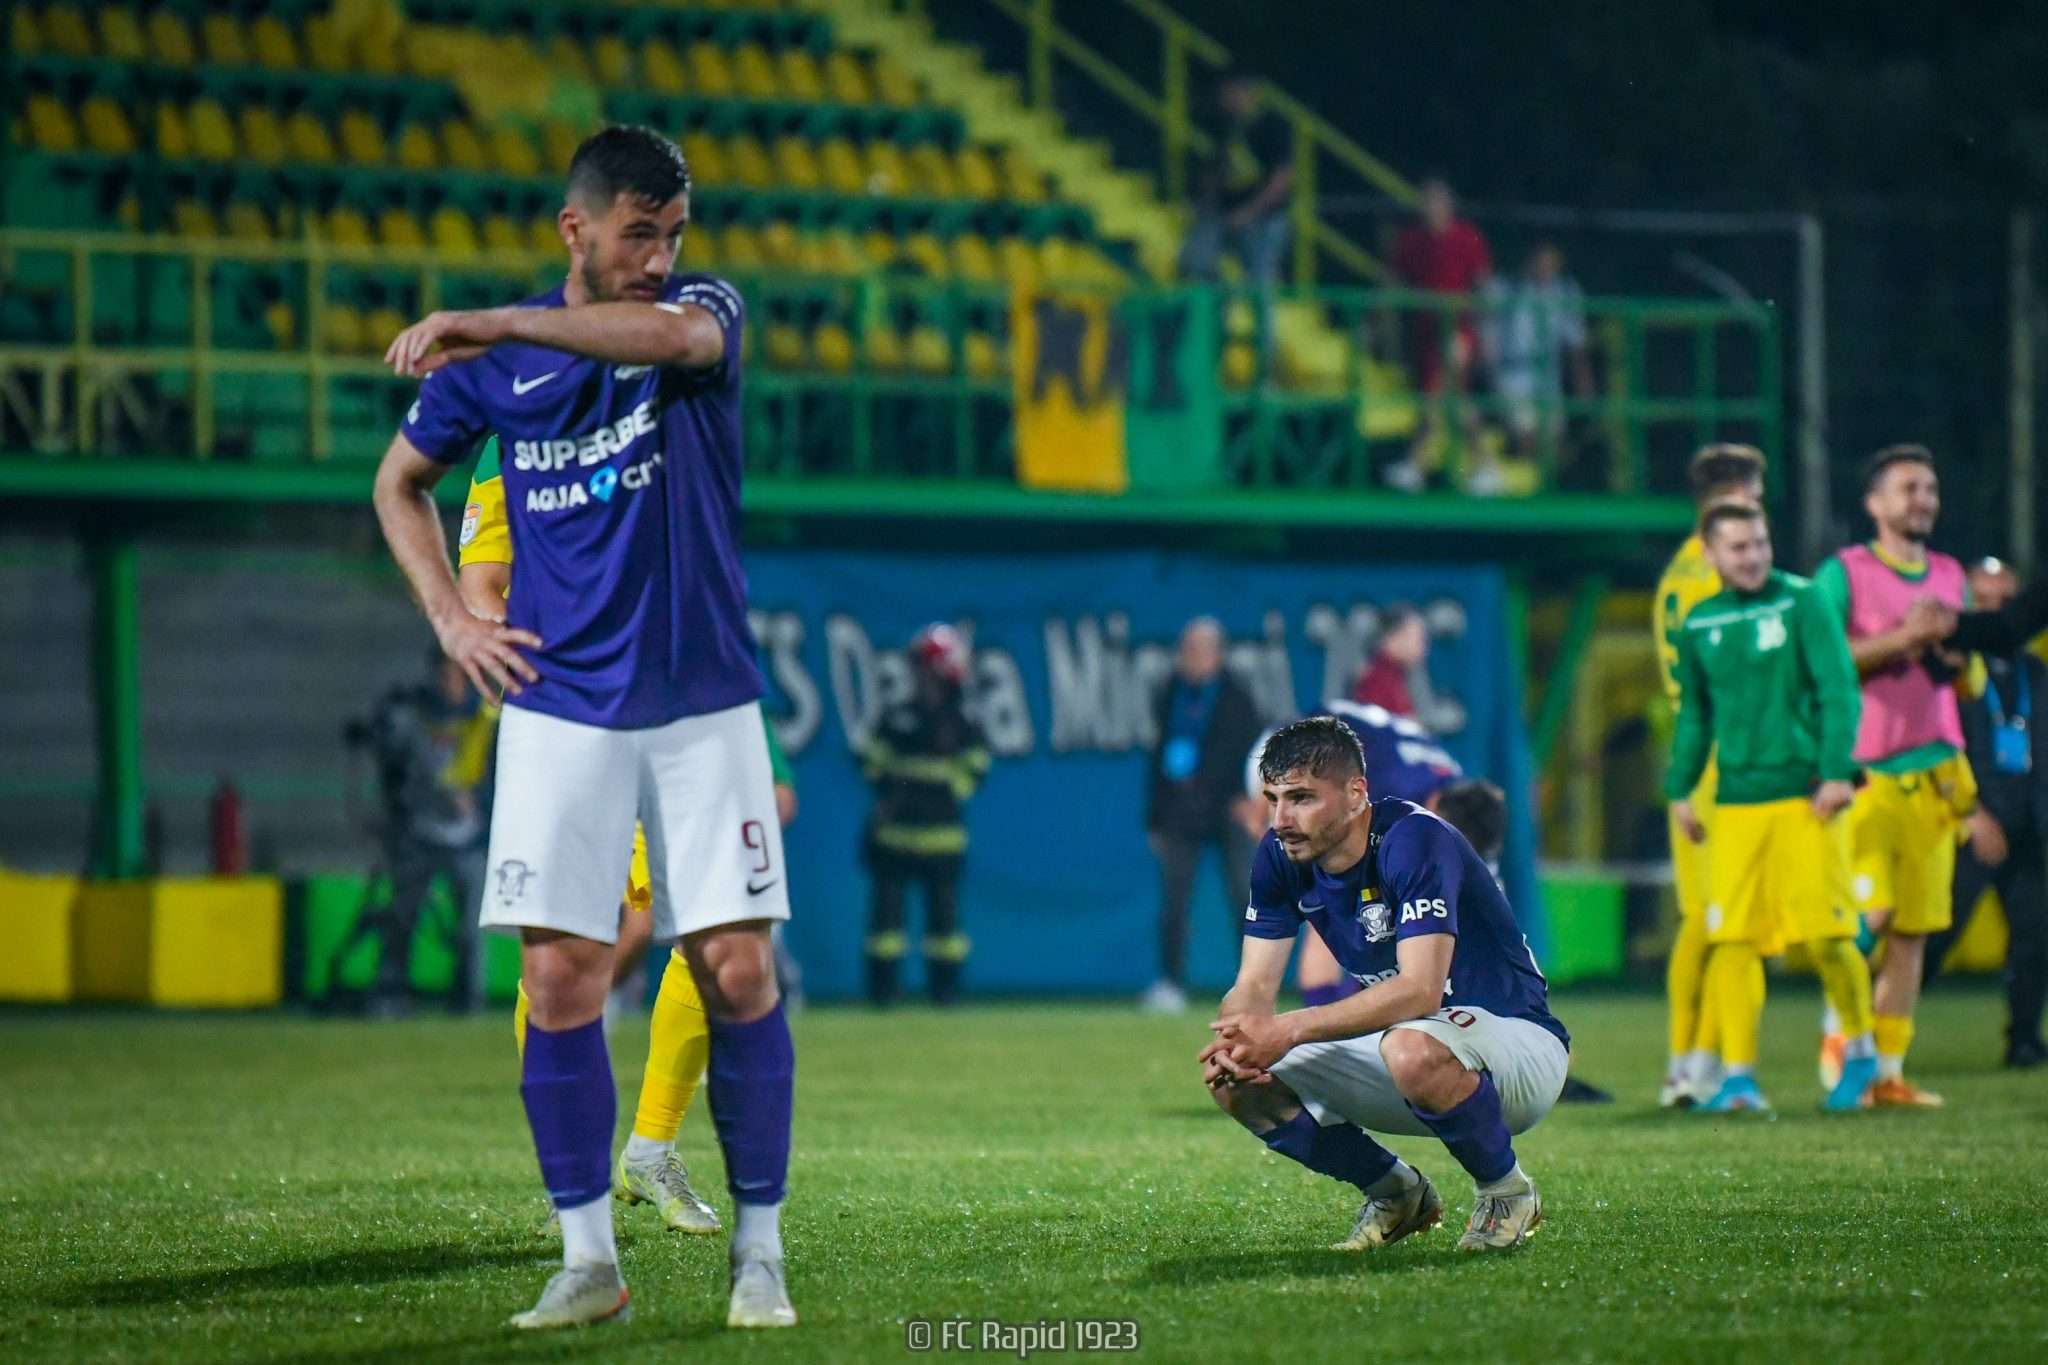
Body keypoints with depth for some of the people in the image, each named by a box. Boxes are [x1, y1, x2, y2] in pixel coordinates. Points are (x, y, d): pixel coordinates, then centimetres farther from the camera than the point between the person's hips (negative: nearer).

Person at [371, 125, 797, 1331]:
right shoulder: (493, 361, 3)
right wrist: (452, 619, 5)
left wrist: (497, 324, -38)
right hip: (562, 708, 1)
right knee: (561, 974, -4)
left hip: (705, 703, -1)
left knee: (739, 971, -5)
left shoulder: (705, 311, -3)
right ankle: (589, 1259, 3)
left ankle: (760, 1252, 6)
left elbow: (673, 334, -29)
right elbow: (402, 482, 19)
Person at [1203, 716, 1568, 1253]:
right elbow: (1253, 986, -2)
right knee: (1236, 1081, -8)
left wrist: (1290, 1029, -39)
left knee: (1412, 1052, -41)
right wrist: (1232, 1039, -27)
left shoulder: (1414, 840, -25)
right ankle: (1397, 1191, 10)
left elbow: (1420, 989, -34)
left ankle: (1506, 1190, -12)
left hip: (1519, 1043, -7)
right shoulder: (1281, 856, -3)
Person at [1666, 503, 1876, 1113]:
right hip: (1736, 804, 4)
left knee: (1826, 935, -4)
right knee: (1730, 937, -5)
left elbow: (1838, 689, -5)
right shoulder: (1699, 624, 12)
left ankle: (1860, 1051, 17)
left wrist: (1837, 771, -13)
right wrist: (1680, 788, 16)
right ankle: (1739, 1076, 1)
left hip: (1805, 795, -4)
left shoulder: (1802, 602, -1)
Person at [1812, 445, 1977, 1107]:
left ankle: (1888, 1070, 7)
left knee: (1913, 928, 2)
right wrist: (1899, 638, -16)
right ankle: (1838, 1030, 6)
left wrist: (1952, 648, -1)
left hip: (1934, 772, 5)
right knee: (1868, 912, -16)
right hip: (1865, 771, -5)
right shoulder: (1843, 574, 1)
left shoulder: (1949, 578, 17)